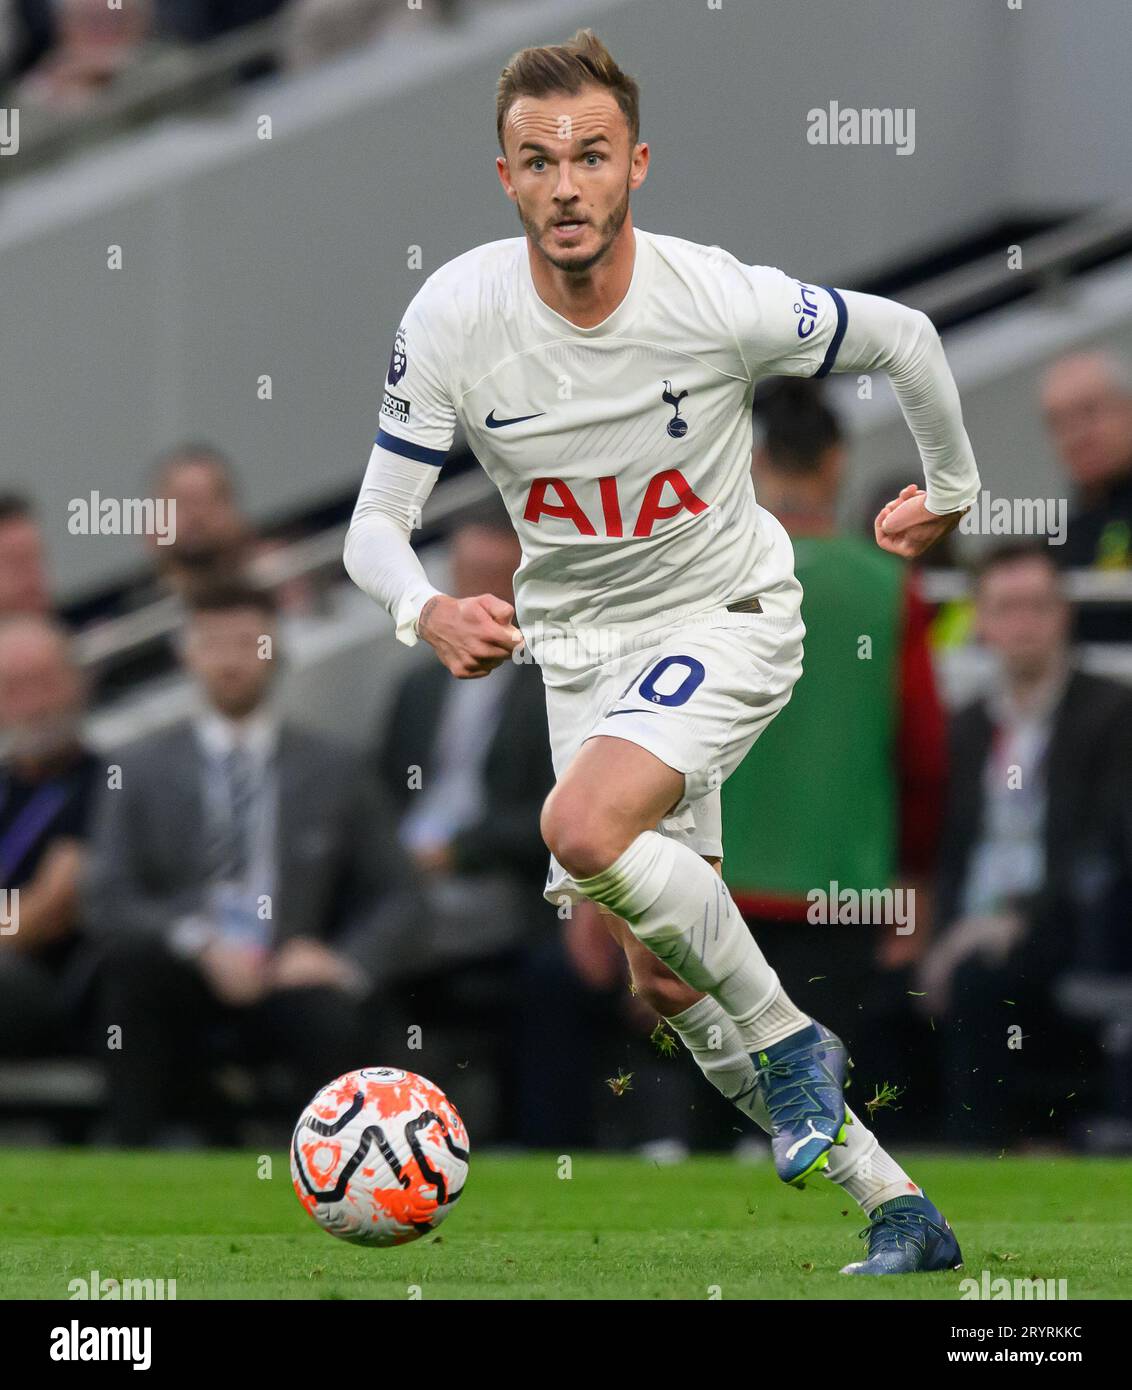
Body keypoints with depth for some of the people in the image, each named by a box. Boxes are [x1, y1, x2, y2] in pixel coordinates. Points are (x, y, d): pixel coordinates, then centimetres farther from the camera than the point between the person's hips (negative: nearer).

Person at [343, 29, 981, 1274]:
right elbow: (374, 527, -12)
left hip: (728, 613, -4)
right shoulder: (452, 318, -17)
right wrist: (428, 611, -34)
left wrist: (952, 492, 10)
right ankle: (897, 1213, 15)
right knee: (665, 979, 4)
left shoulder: (721, 302, -24)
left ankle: (786, 1039, -9)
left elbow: (901, 337, -5)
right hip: (581, 642, 4)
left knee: (583, 828, -31)